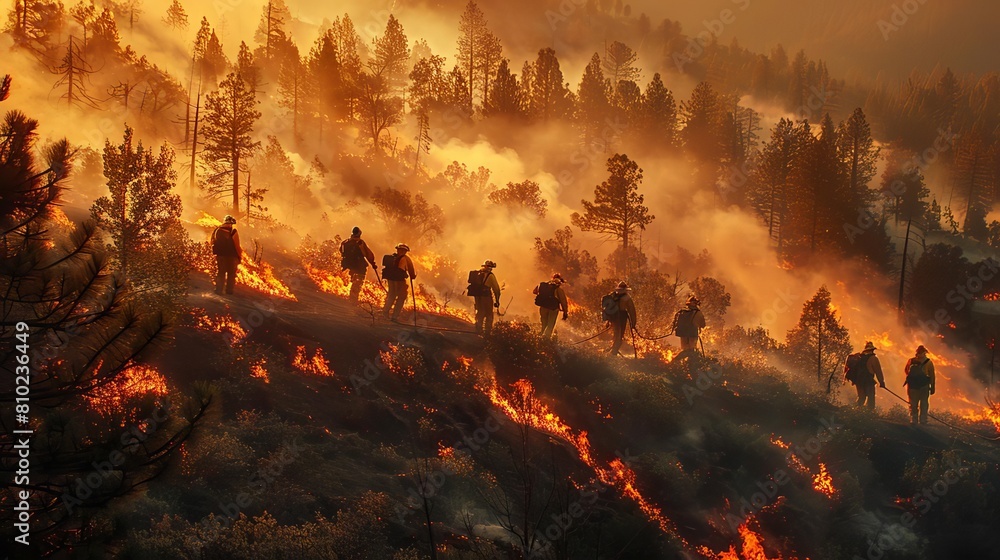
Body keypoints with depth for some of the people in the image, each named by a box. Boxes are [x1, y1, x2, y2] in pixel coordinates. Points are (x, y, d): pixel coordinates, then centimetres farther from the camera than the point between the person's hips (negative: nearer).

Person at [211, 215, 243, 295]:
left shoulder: (216, 231, 1)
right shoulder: (233, 232, -13)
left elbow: (212, 243, 7)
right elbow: (237, 246, -14)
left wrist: (216, 253, 18)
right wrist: (240, 257, -4)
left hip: (219, 255, 4)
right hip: (231, 256, -4)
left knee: (220, 274, 13)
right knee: (231, 274, 9)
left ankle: (218, 290, 8)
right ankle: (229, 290, 8)